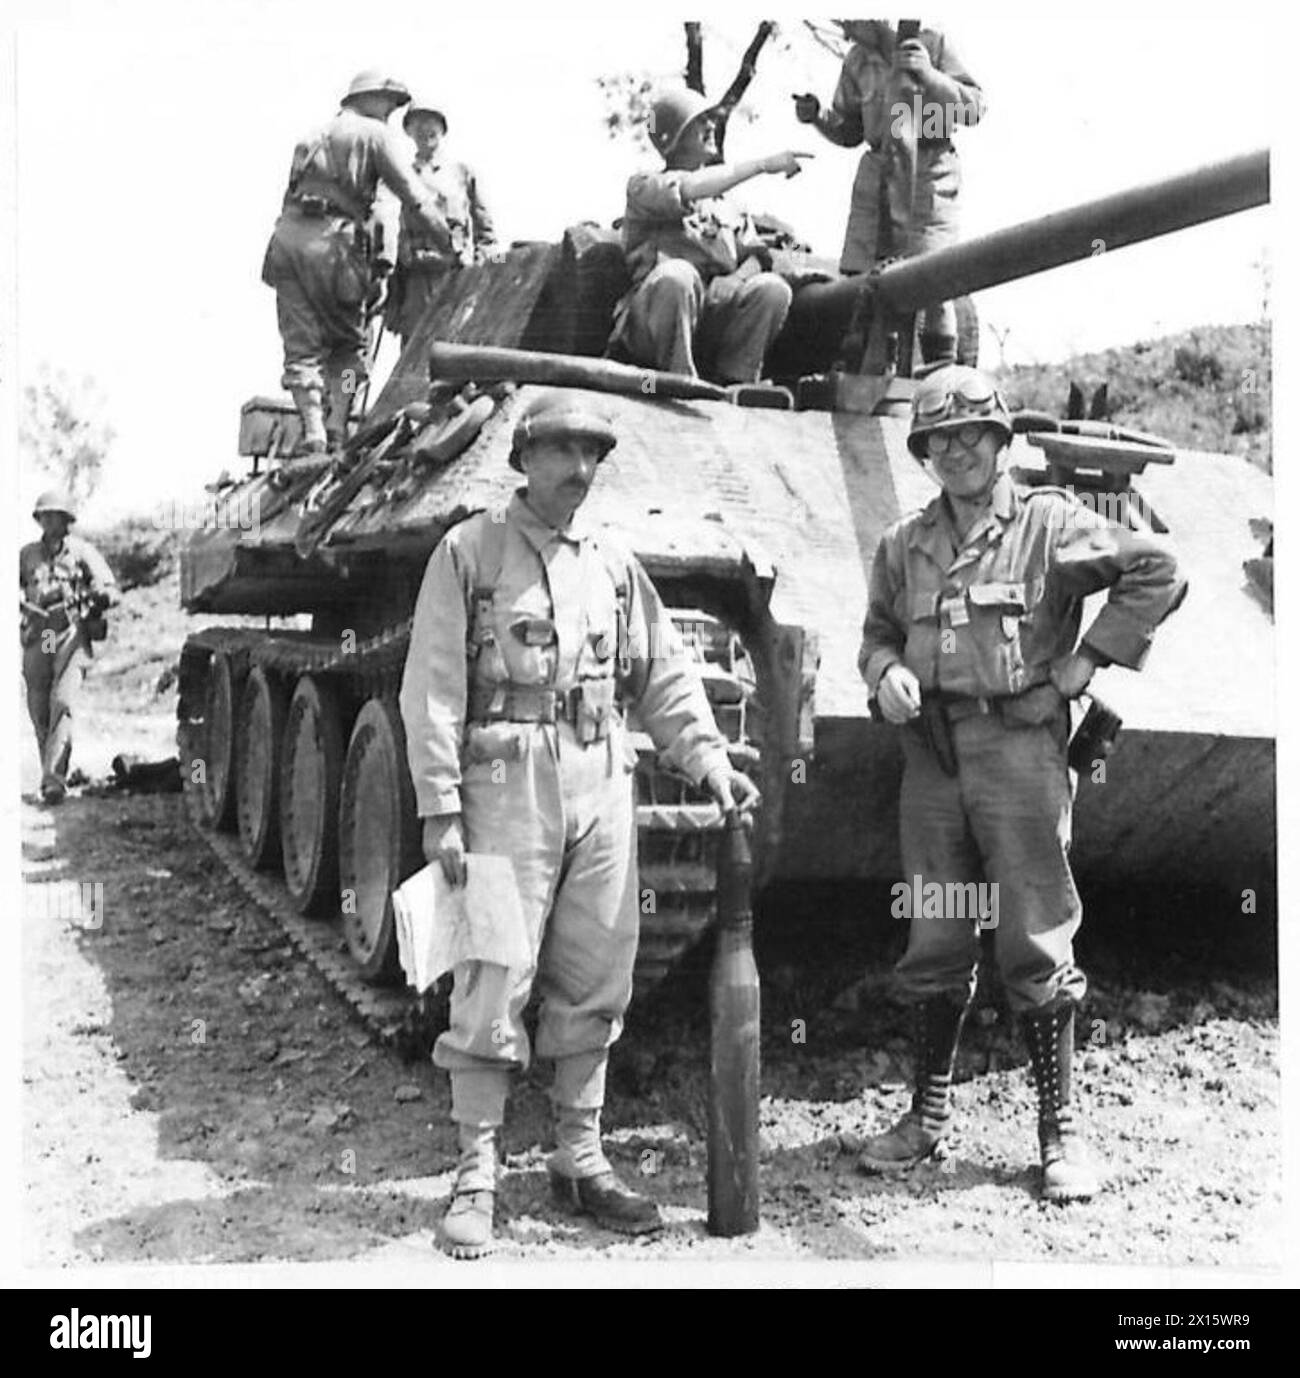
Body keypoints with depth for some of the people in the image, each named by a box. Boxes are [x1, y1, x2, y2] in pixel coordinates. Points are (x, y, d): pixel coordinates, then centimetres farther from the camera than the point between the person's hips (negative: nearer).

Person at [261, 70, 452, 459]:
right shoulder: (375, 135, 8)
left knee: (301, 347, 5)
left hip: (286, 236, 5)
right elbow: (415, 197, -1)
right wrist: (450, 245, 3)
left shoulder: (312, 139, 29)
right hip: (330, 241, -5)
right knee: (348, 343, 9)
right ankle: (337, 432, -1)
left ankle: (313, 436, -4)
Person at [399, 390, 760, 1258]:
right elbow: (432, 689, -4)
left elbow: (665, 673, 17)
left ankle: (581, 1160, 22)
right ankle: (477, 1178, 10)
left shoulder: (614, 565, 15)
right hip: (505, 786, -4)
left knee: (597, 984, 8)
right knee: (492, 989, -2)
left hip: (602, 788, 5)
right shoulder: (470, 552, 1)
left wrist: (708, 757, 2)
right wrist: (441, 809, -11)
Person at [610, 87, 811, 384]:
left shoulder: (725, 198, 24)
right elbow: (689, 190, -15)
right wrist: (763, 164, -17)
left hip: (716, 310, 5)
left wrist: (736, 279, -11)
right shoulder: (643, 187, 8)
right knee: (677, 274, -35)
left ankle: (735, 382, -15)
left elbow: (754, 256, 14)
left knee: (773, 287, -20)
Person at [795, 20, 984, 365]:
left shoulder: (930, 43, -3)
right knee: (856, 276, -1)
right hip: (877, 172, 5)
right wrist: (818, 117, -2)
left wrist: (929, 74, -20)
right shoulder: (857, 60, 10)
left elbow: (975, 107, -6)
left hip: (927, 172, -4)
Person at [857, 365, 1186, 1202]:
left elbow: (1160, 572, -6)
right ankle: (929, 1117, 24)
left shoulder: (1049, 523, -2)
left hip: (1020, 748, -4)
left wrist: (1087, 662, -8)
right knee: (936, 944, 11)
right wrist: (885, 672, 0)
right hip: (932, 756, 5)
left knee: (1036, 945, -1)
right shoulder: (904, 545, 13)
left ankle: (1061, 1132, 11)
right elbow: (877, 630, 23)